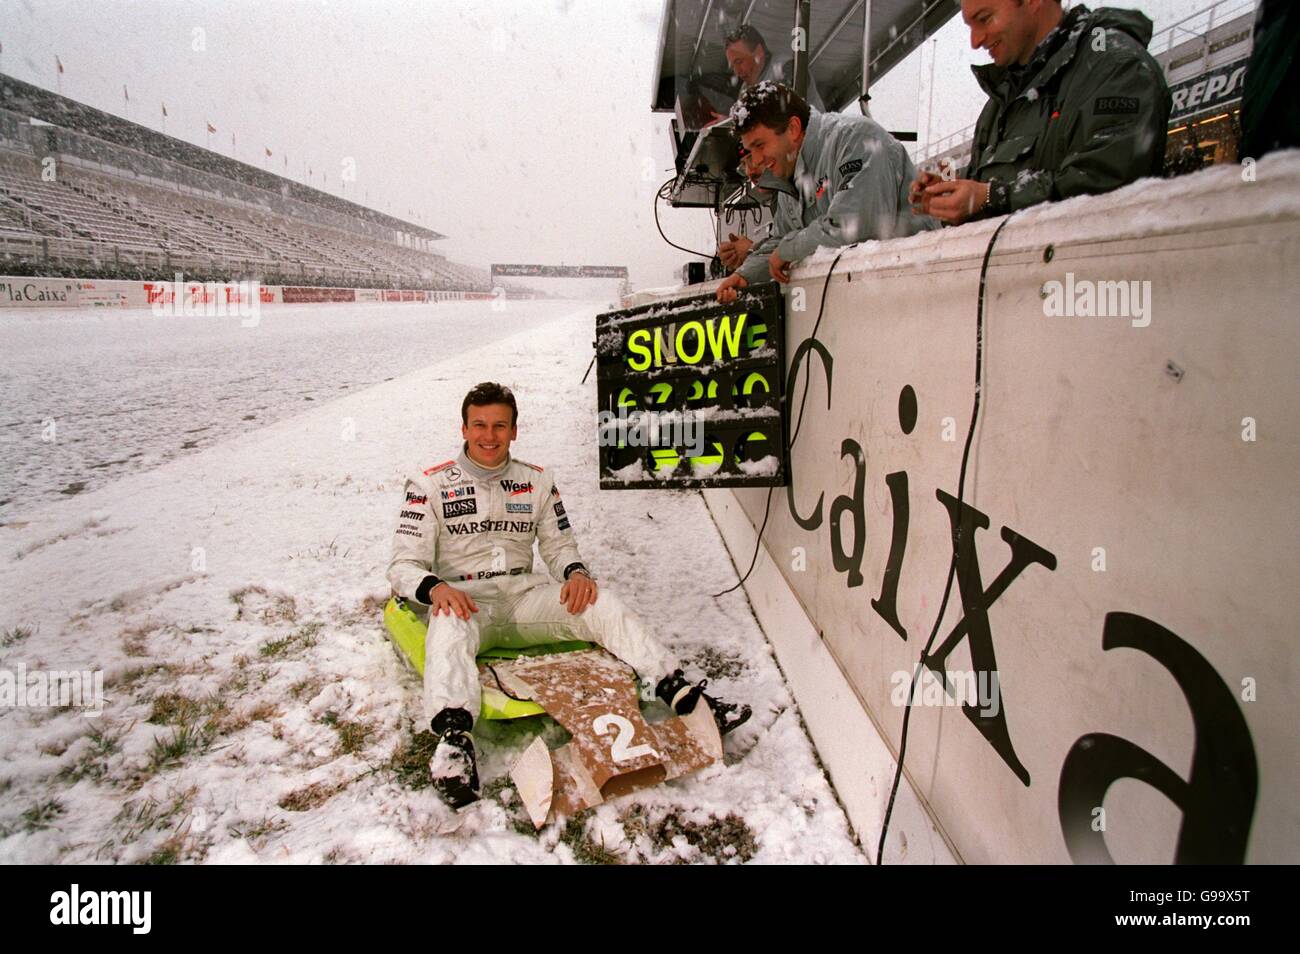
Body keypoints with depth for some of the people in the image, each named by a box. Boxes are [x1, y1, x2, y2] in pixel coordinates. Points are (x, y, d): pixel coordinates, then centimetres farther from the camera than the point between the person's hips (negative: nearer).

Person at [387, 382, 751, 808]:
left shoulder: (537, 481, 15)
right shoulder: (429, 485, 4)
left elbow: (560, 544, 17)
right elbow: (403, 565, -1)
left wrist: (576, 572, -8)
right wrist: (435, 588, -24)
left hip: (524, 595, 3)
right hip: (461, 599, -3)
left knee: (602, 604, -22)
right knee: (451, 627, -39)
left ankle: (683, 694, -28)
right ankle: (453, 741, -58)